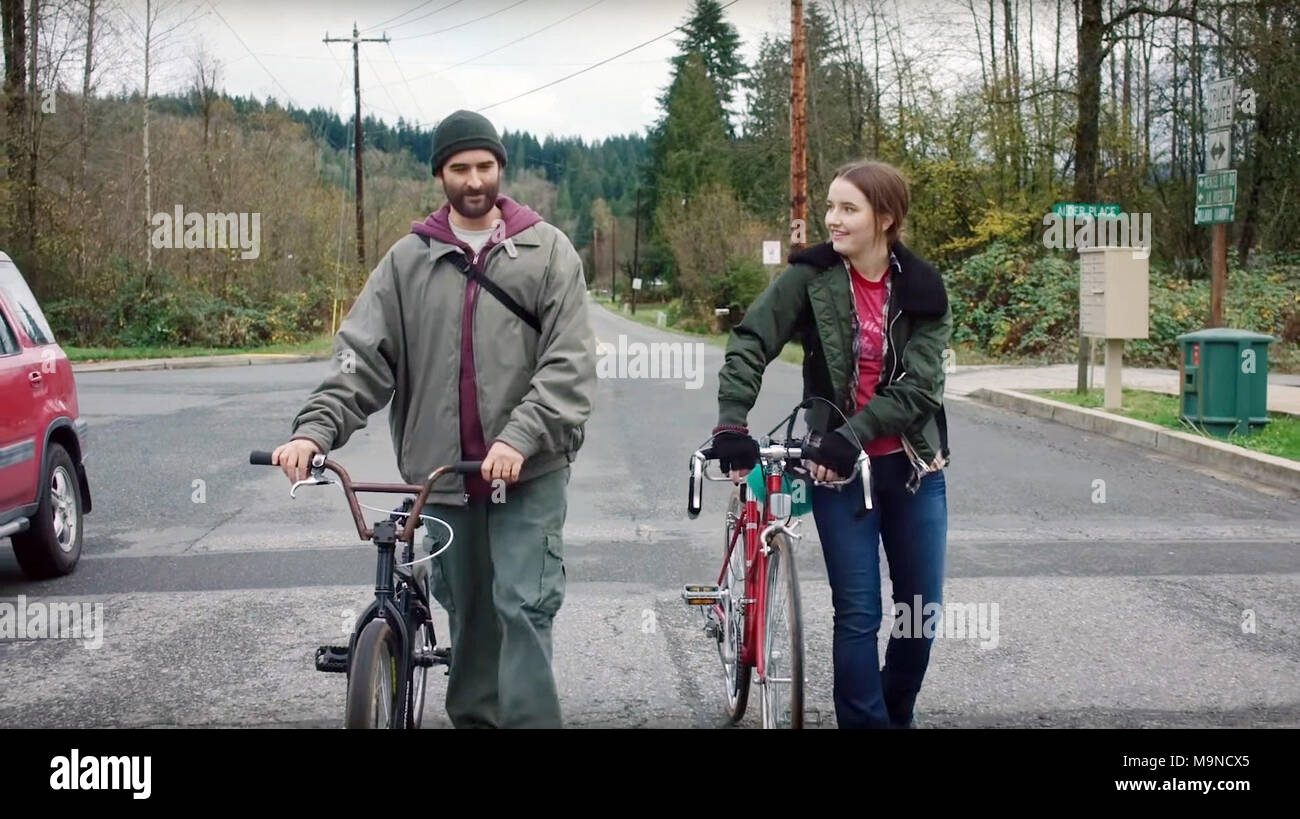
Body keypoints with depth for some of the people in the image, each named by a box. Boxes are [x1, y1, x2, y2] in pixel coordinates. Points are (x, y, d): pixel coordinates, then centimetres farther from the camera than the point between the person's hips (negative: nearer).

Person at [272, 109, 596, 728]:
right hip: (442, 473, 3)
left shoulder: (547, 250, 1)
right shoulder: (409, 259, 8)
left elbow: (569, 361, -7)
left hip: (528, 472, -3)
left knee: (523, 608, -10)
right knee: (467, 613, 13)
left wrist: (521, 435, -21)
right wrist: (316, 427, -16)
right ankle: (472, 718, 27)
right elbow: (362, 353, 0)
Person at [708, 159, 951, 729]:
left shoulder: (922, 290, -5)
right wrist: (731, 425, -23)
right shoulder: (811, 277, -7)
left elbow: (917, 386, -13)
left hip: (912, 467, 2)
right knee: (858, 614, -2)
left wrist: (852, 436, -24)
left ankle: (898, 713, 34)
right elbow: (749, 345, -10)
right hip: (839, 469, -2)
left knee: (923, 612, 10)